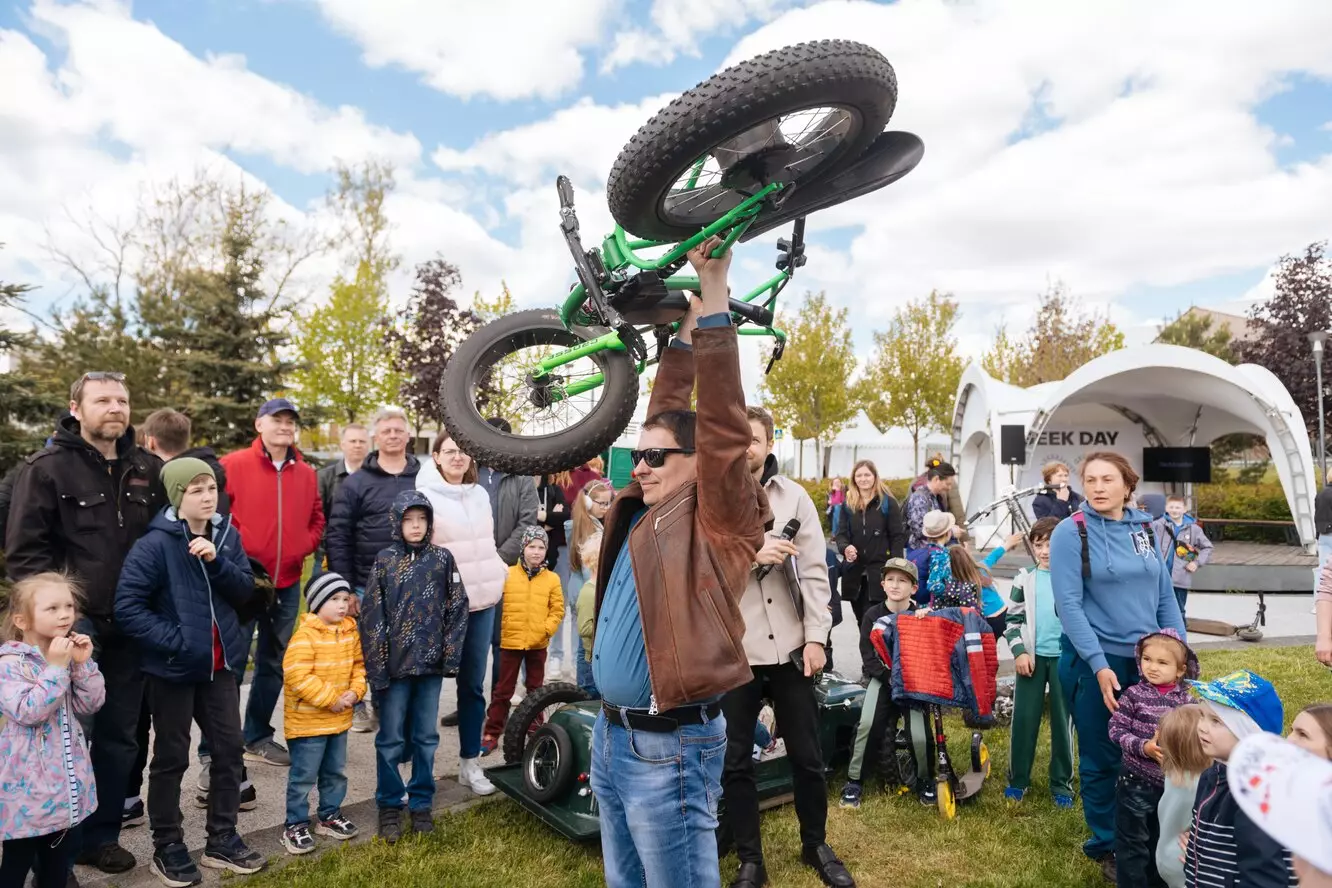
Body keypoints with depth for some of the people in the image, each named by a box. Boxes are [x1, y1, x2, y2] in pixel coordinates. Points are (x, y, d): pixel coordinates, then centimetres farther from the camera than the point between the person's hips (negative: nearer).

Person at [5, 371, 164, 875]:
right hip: (73, 626, -4)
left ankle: (101, 835, 27)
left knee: (120, 735, 12)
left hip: (129, 627, 5)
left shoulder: (148, 470, 6)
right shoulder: (47, 468, -7)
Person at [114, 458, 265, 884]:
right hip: (173, 667, -5)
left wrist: (217, 562, -18)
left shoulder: (227, 534, 1)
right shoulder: (155, 544, -15)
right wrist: (174, 640, -20)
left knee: (229, 749, 11)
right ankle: (167, 847, 27)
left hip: (219, 664, 5)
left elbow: (245, 591, -2)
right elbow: (128, 606, -16)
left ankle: (222, 840, 27)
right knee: (171, 757, 9)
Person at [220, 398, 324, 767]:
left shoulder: (306, 473, 8)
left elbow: (317, 520, 16)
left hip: (287, 583, 6)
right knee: (230, 662, 0)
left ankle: (258, 737, 31)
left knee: (274, 663, 15)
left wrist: (302, 548, 2)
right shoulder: (233, 465, -7)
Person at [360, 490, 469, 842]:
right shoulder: (385, 561, -3)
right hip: (395, 665, -1)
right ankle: (389, 806, 26)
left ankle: (421, 803, 27)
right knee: (390, 740, 9)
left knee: (426, 737, 12)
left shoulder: (443, 558, 0)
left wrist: (451, 655, -5)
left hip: (431, 664, 1)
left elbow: (457, 608, 1)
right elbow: (372, 617, -4)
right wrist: (376, 668, -8)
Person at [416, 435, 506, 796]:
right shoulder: (425, 496, -7)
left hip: (482, 600, 5)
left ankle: (470, 762, 22)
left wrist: (499, 573, 11)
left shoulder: (480, 494, 11)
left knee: (473, 684, 11)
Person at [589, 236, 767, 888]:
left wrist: (715, 300, -21)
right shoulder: (648, 508, 7)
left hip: (669, 747, -8)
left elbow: (721, 424, -22)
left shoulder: (719, 520, -12)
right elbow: (664, 417, 13)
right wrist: (685, 326, 11)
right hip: (610, 735, 8)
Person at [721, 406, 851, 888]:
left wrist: (815, 637, -6)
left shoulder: (793, 496, 2)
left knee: (807, 757, 15)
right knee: (734, 762, 10)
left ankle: (816, 845, 38)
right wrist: (751, 554, -21)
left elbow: (814, 572, 0)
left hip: (789, 647, 1)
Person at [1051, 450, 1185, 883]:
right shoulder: (1070, 532, -11)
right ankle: (1105, 845, 26)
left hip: (1147, 659, 5)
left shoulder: (1143, 528, 5)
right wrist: (1099, 665, -20)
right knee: (1102, 759, 7)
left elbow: (1165, 593, 10)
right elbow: (1068, 604, -16)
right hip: (1094, 661, -5)